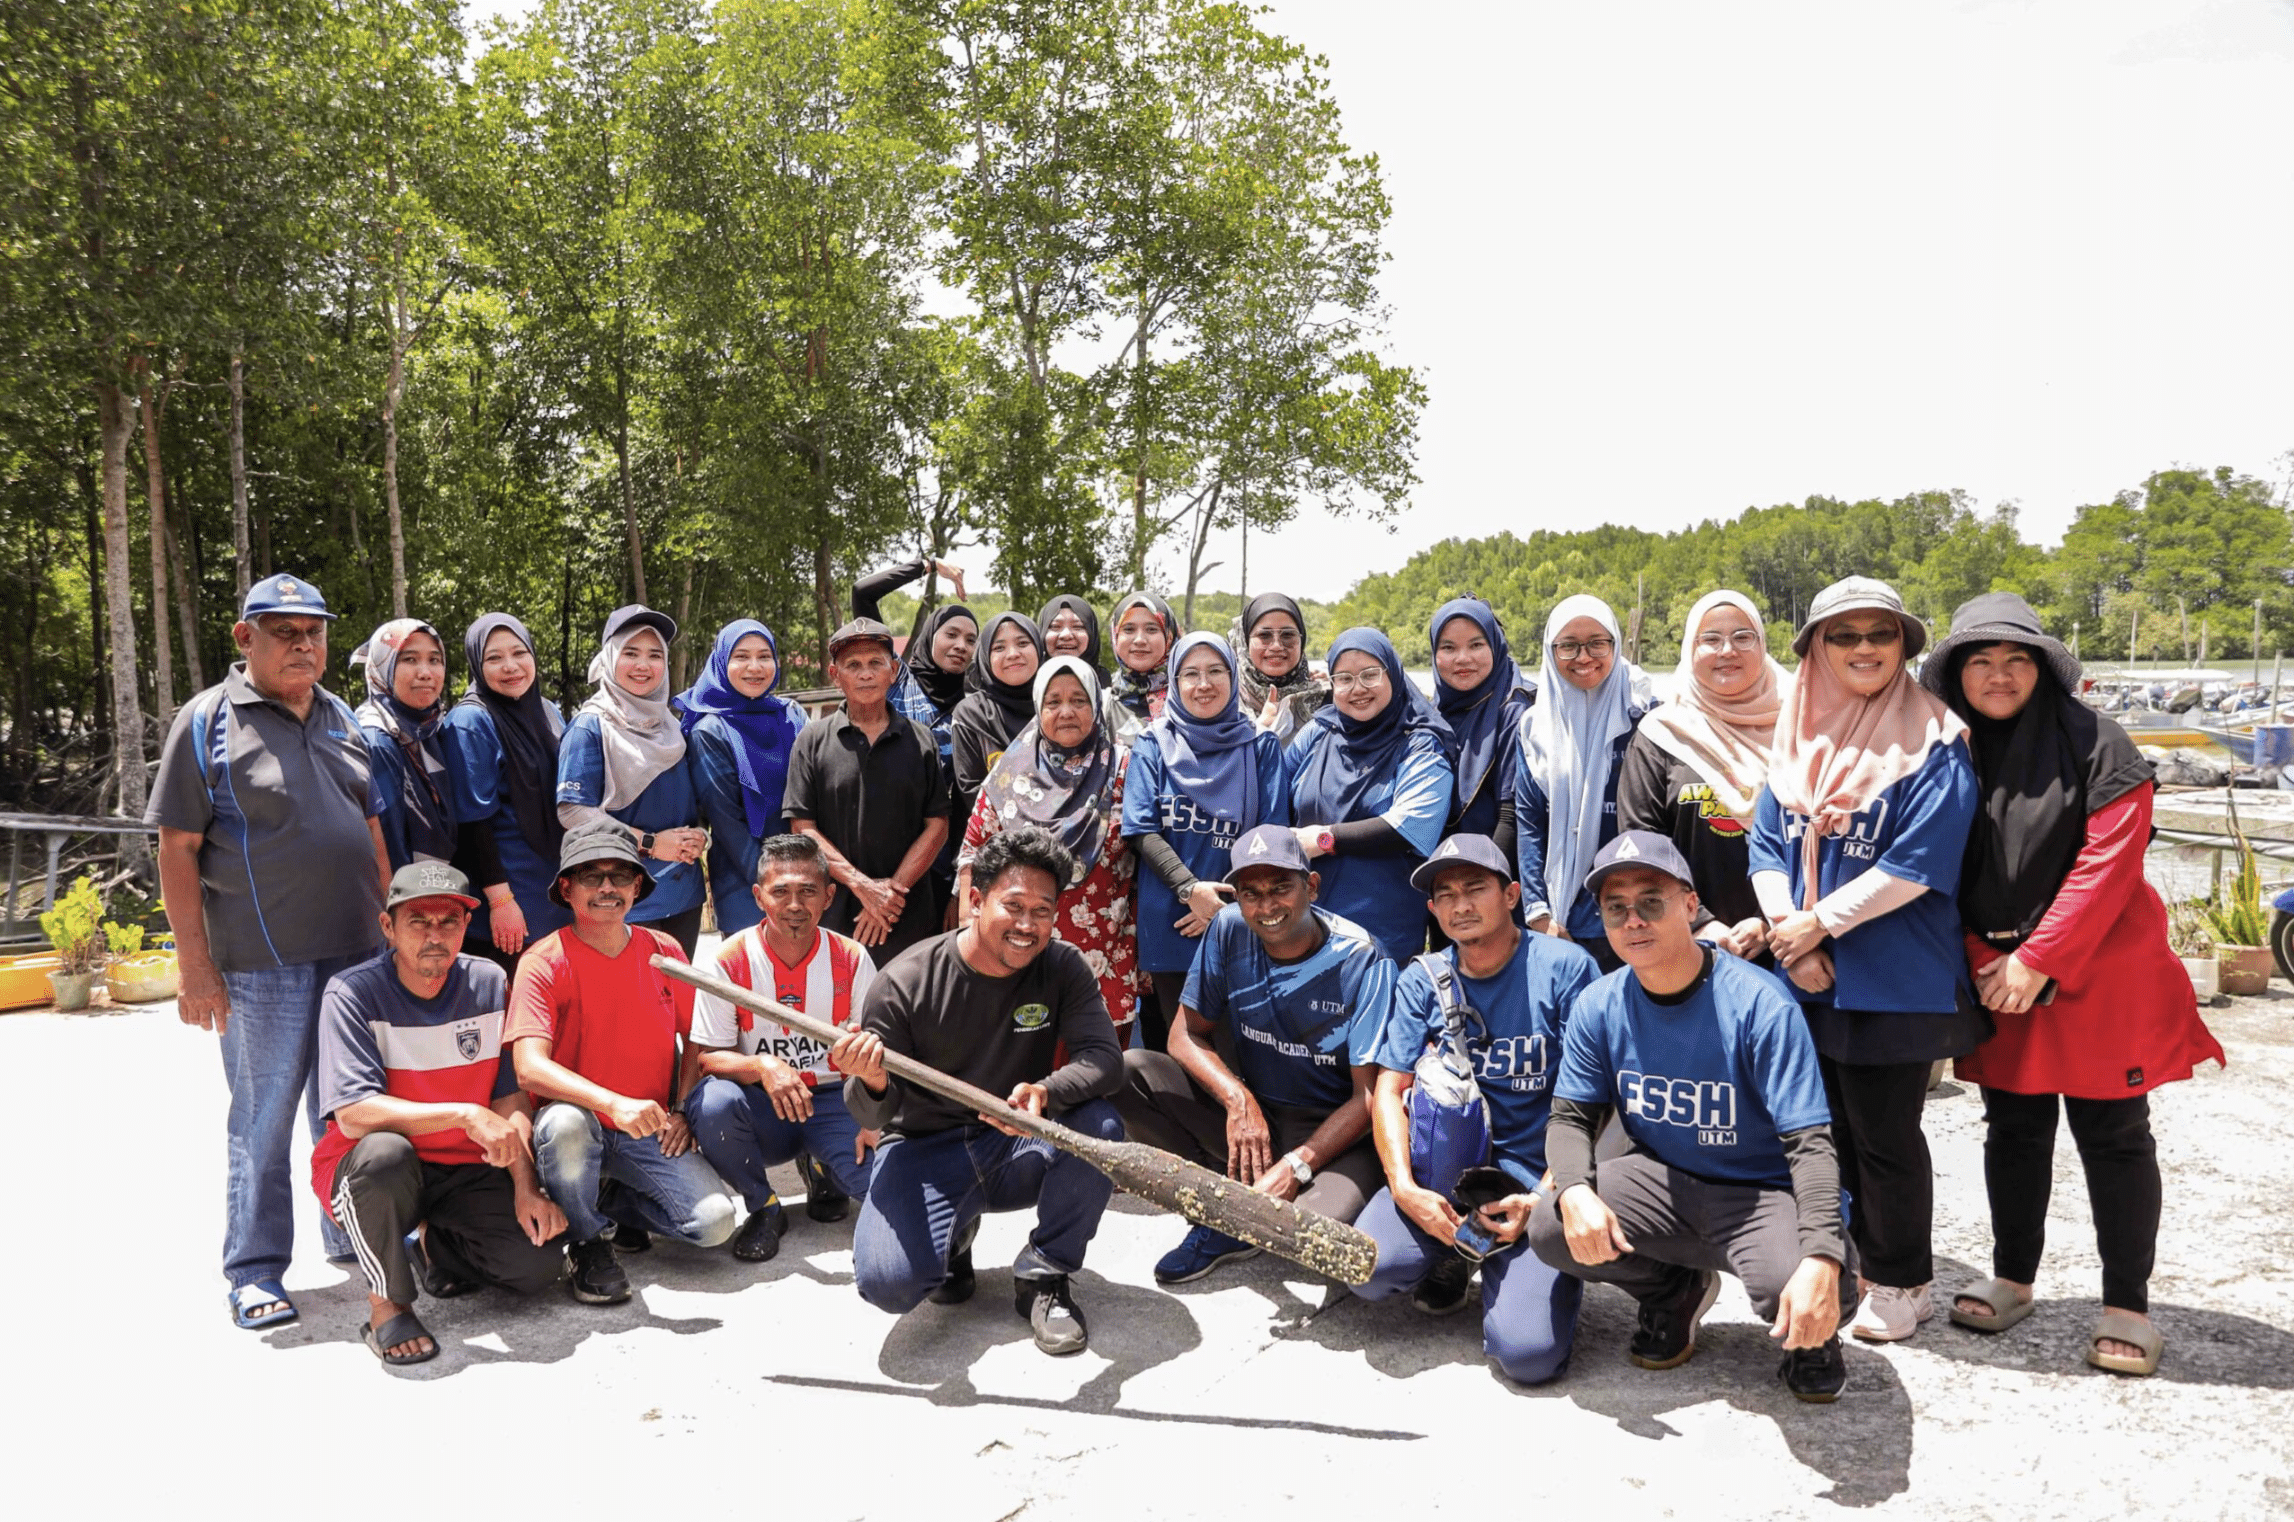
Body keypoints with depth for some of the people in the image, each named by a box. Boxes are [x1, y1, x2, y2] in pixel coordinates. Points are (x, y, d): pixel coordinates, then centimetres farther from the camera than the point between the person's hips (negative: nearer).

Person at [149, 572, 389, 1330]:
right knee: (264, 1115, 2)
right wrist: (194, 964, -11)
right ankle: (254, 1270, 14)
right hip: (261, 960, -5)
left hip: (354, 950, 5)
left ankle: (352, 1233, 30)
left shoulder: (342, 719, 12)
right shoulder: (207, 721, -4)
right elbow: (178, 849, -7)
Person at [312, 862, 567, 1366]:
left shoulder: (489, 984, -2)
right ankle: (386, 1304, -13)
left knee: (541, 1261, -16)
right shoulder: (351, 994, -15)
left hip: (464, 1172, 4)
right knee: (384, 1152, -38)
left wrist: (527, 1189, -11)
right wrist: (465, 1114, -31)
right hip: (370, 1174, -4)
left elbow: (512, 1097, 0)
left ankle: (433, 1245, 17)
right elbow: (353, 1115, -26)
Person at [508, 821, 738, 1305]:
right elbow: (530, 1067, -24)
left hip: (649, 1132, 3)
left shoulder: (665, 952, 3)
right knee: (564, 1124, -39)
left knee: (714, 1220, -19)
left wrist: (683, 1111, 0)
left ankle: (616, 1201, 13)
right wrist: (616, 1104, -37)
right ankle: (587, 1241, -9)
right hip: (581, 1123, -3)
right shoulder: (544, 962, -11)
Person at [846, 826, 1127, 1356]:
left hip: (1018, 1151, 2)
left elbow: (1104, 1057, -20)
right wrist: (872, 1084, -37)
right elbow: (872, 1114, -11)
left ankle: (1044, 1275, -4)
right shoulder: (905, 983, -14)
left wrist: (1046, 1093, -42)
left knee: (1099, 1128, -29)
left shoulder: (1062, 968, -7)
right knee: (887, 1281, -26)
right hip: (925, 1153, -2)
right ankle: (952, 1235, 13)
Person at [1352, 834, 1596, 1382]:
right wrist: (1404, 1187, -14)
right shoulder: (1422, 980, 6)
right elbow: (1390, 1089, 2)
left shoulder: (1564, 967, -5)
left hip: (1537, 1176, -3)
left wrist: (1544, 1199, -14)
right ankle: (1452, 1260, 10)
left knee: (1528, 1352, -22)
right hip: (1442, 1168, 3)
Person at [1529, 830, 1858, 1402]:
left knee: (1797, 1291, -35)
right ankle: (1674, 1290, 12)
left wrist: (1821, 1258, -39)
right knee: (1551, 1228, -21)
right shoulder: (1599, 1007, -7)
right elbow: (1570, 1118, -2)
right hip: (1661, 1180, 4)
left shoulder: (1759, 1004, -21)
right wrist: (1576, 1193, -25)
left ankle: (1815, 1335, 9)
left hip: (1762, 1193, -4)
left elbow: (1809, 1143, -23)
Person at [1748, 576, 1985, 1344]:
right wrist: (1788, 933, -10)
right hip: (1804, 976, 5)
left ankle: (1900, 1285, 24)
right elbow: (1767, 843, 5)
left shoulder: (1932, 745, -9)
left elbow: (1918, 864, -17)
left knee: (1884, 1136, 5)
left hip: (1894, 981, -5)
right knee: (1827, 1129, 16)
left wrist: (1818, 922, -16)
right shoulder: (1798, 739, 8)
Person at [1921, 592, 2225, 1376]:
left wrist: (2040, 959, -18)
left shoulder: (2093, 744, -10)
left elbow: (2108, 865, -16)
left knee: (2112, 1137, 4)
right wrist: (1989, 962, -3)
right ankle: (2012, 1277, 29)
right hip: (1998, 975, 4)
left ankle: (2127, 1304, 15)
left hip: (2098, 975, -4)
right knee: (2013, 1130, 14)